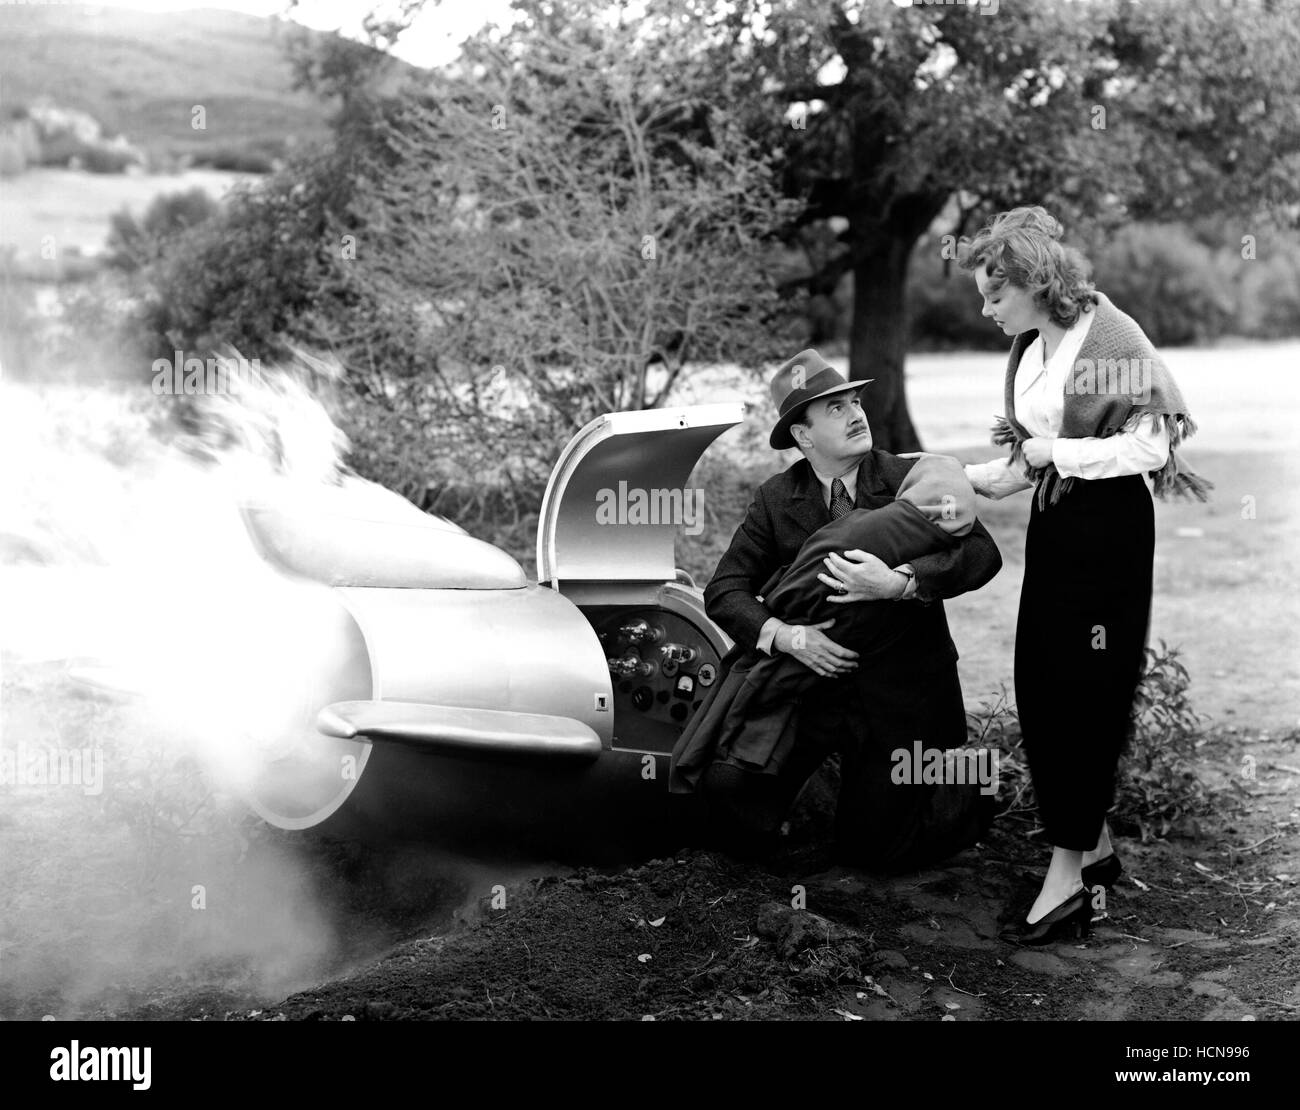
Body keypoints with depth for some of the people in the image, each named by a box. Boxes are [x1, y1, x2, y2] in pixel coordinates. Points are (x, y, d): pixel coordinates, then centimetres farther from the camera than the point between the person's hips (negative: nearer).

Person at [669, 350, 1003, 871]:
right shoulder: (776, 498, 1)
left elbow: (982, 552, -17)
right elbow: (724, 590, -2)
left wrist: (898, 581, -32)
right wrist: (784, 636, -21)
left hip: (899, 690, -2)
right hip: (809, 677, 2)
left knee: (871, 848, 0)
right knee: (726, 782, -17)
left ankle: (967, 790, 31)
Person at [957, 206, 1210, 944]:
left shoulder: (1111, 337, -14)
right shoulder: (1032, 347, 10)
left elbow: (1148, 446, -17)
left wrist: (1054, 452, -15)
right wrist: (963, 479, 7)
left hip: (1107, 530, -8)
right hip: (1053, 530, 8)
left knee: (1084, 697, -5)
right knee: (1039, 691, 8)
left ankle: (1068, 871, 1)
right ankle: (1096, 848, 21)